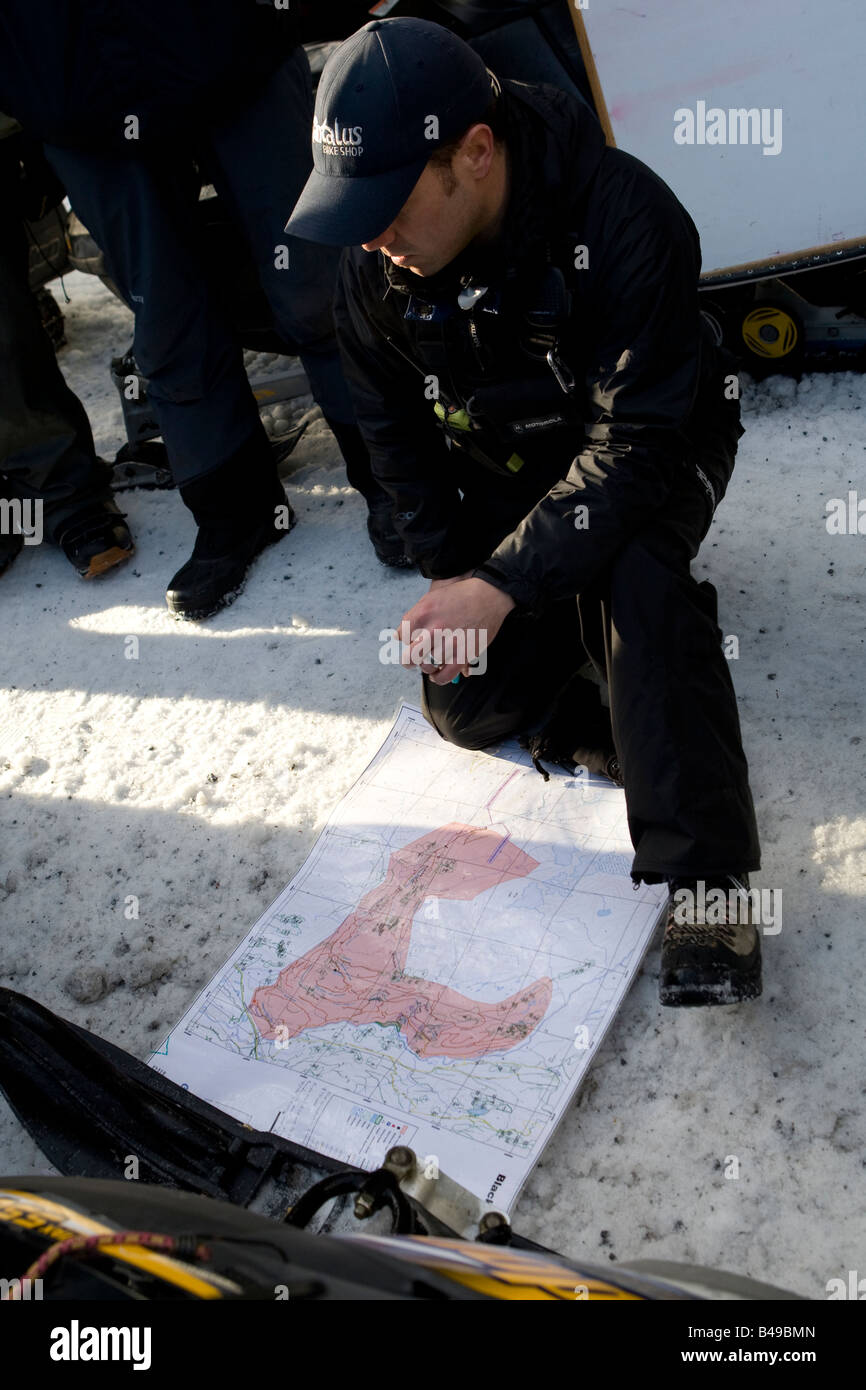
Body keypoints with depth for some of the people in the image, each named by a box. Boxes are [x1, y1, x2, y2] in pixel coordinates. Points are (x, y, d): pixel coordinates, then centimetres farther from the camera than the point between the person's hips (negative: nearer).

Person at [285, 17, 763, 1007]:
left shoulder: (622, 217, -30)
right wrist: (452, 574, -10)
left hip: (656, 452, -4)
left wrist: (505, 583, -37)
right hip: (501, 473, 5)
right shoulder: (374, 264, -15)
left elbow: (635, 443, -32)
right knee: (466, 705, -7)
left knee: (636, 573, -38)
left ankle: (703, 879, -31)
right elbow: (395, 433, -1)